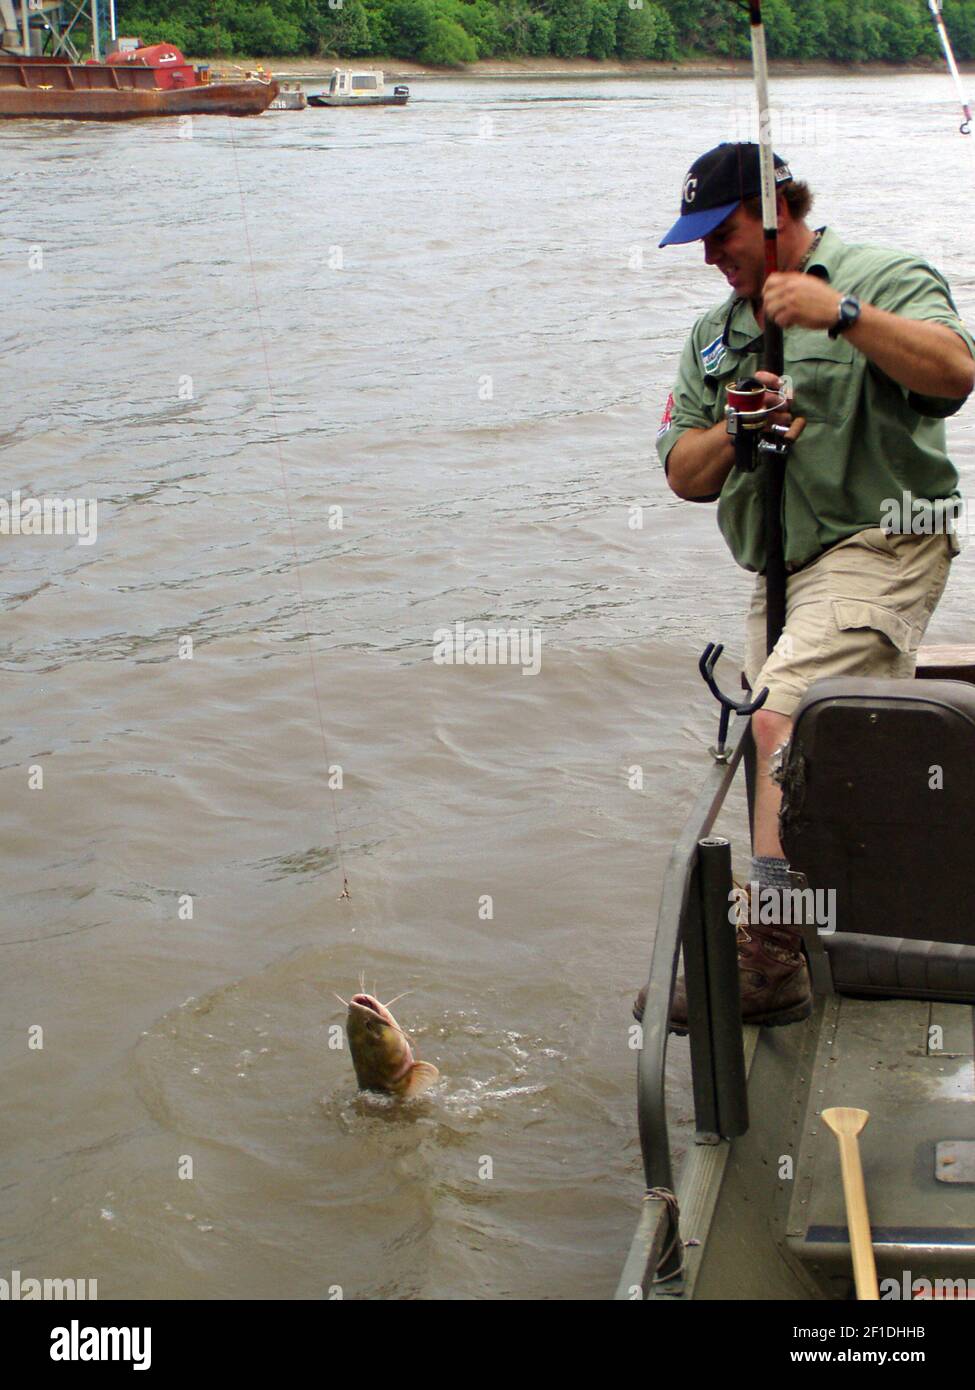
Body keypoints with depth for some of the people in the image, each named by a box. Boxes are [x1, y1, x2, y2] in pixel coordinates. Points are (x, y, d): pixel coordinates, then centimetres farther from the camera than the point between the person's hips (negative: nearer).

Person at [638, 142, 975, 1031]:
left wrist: (843, 313, -28)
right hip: (783, 570, 8)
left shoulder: (884, 279, 0)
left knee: (782, 718, -24)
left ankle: (771, 957, -24)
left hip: (878, 546, -8)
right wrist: (732, 432, -7)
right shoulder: (716, 334, 20)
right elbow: (685, 476, 14)